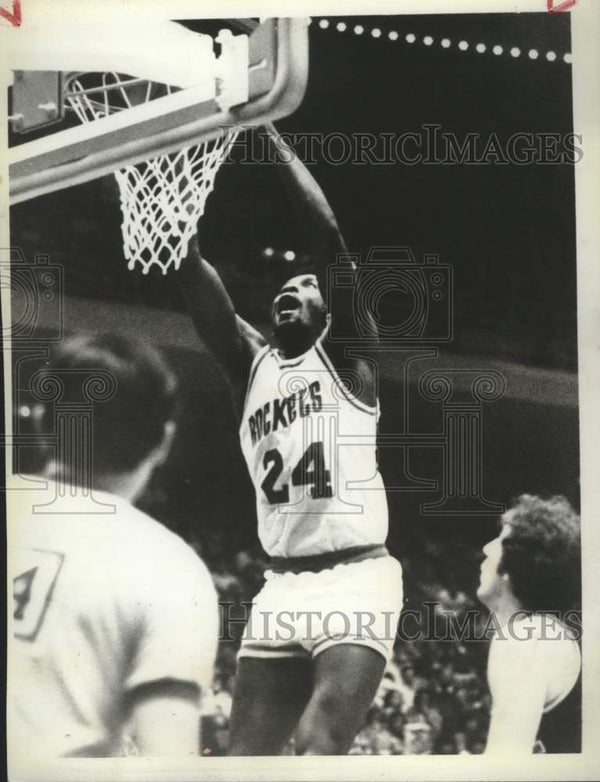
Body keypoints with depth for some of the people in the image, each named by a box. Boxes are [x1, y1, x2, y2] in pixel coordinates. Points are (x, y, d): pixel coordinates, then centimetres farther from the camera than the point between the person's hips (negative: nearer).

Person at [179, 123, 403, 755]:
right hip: (280, 586, 5)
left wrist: (264, 128, -10)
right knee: (245, 754, 3)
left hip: (356, 579, -5)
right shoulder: (251, 365, 13)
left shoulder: (345, 357, 2)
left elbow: (328, 237, -10)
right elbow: (190, 265, 4)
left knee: (319, 746, -16)